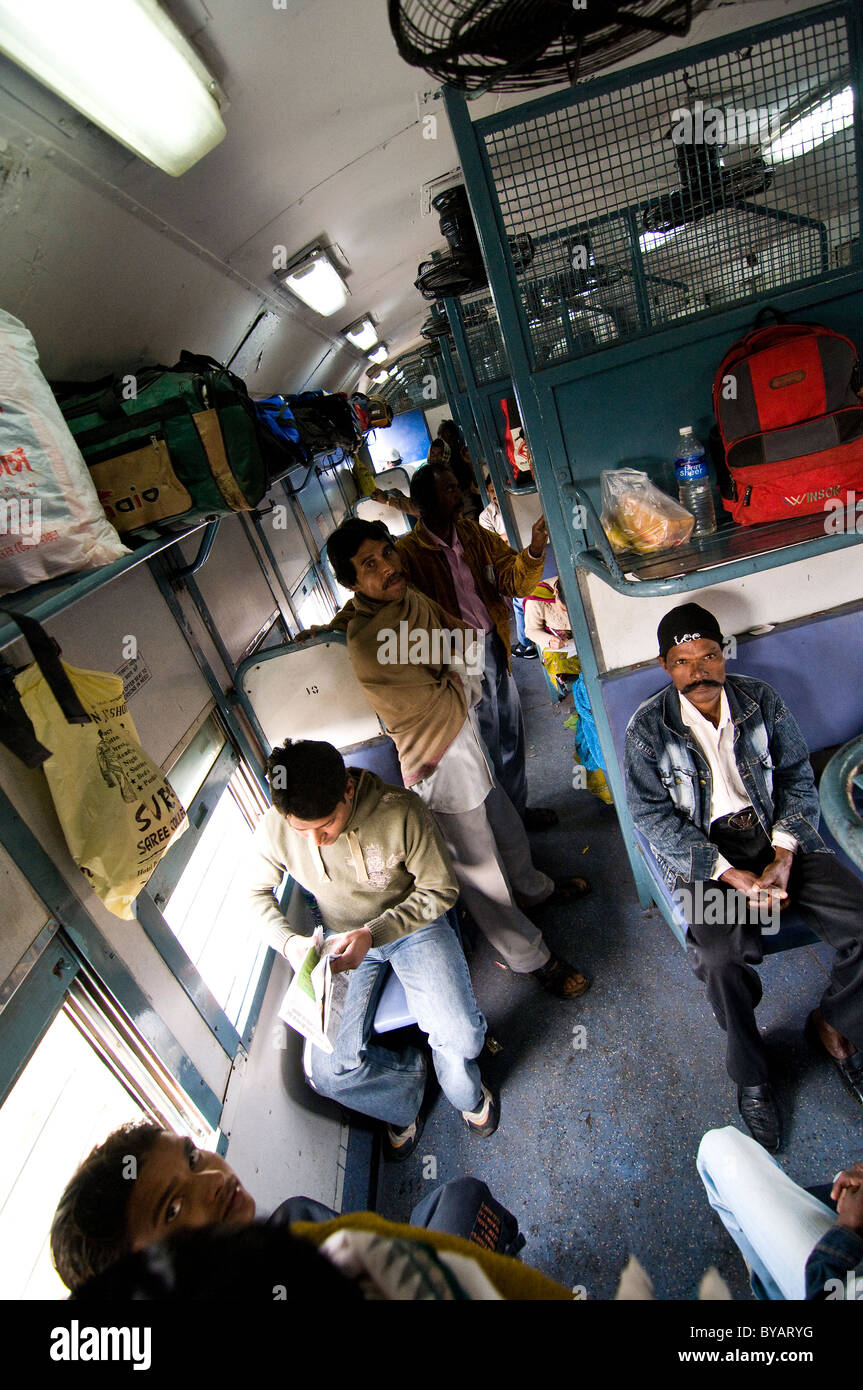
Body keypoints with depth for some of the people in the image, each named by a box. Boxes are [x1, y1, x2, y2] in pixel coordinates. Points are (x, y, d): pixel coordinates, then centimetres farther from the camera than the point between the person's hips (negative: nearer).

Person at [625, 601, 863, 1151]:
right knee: (722, 958, -27)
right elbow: (655, 817, -10)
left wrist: (784, 854, -11)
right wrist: (730, 874, -18)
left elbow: (799, 777, 4)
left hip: (777, 835, 4)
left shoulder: (762, 700, 1)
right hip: (705, 851, -3)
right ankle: (751, 1075, 4)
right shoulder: (648, 728, -8)